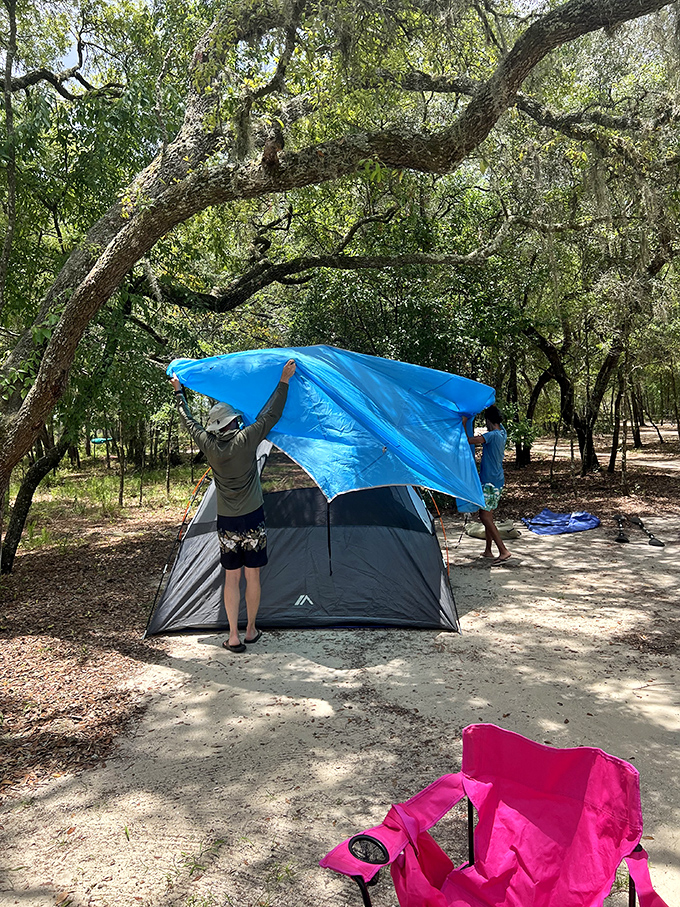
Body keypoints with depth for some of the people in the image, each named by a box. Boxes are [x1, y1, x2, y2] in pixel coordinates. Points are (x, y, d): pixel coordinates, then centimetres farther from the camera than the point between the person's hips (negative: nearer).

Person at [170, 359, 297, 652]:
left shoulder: (208, 444, -3)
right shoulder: (245, 439, -12)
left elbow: (189, 421, 13)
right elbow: (270, 414, -8)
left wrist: (179, 391, 26)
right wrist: (284, 380, 0)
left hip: (226, 522, 3)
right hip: (253, 519, -2)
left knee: (231, 577, 10)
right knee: (252, 575, 8)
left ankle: (233, 637, 11)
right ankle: (251, 631, 20)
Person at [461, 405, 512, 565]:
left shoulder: (492, 435, -20)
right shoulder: (502, 433, 7)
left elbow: (469, 440, -26)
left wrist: (464, 423, -13)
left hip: (490, 482, -9)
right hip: (498, 480, 9)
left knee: (485, 516, -10)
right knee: (488, 515, 15)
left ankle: (503, 551, -13)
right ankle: (488, 551, 22)